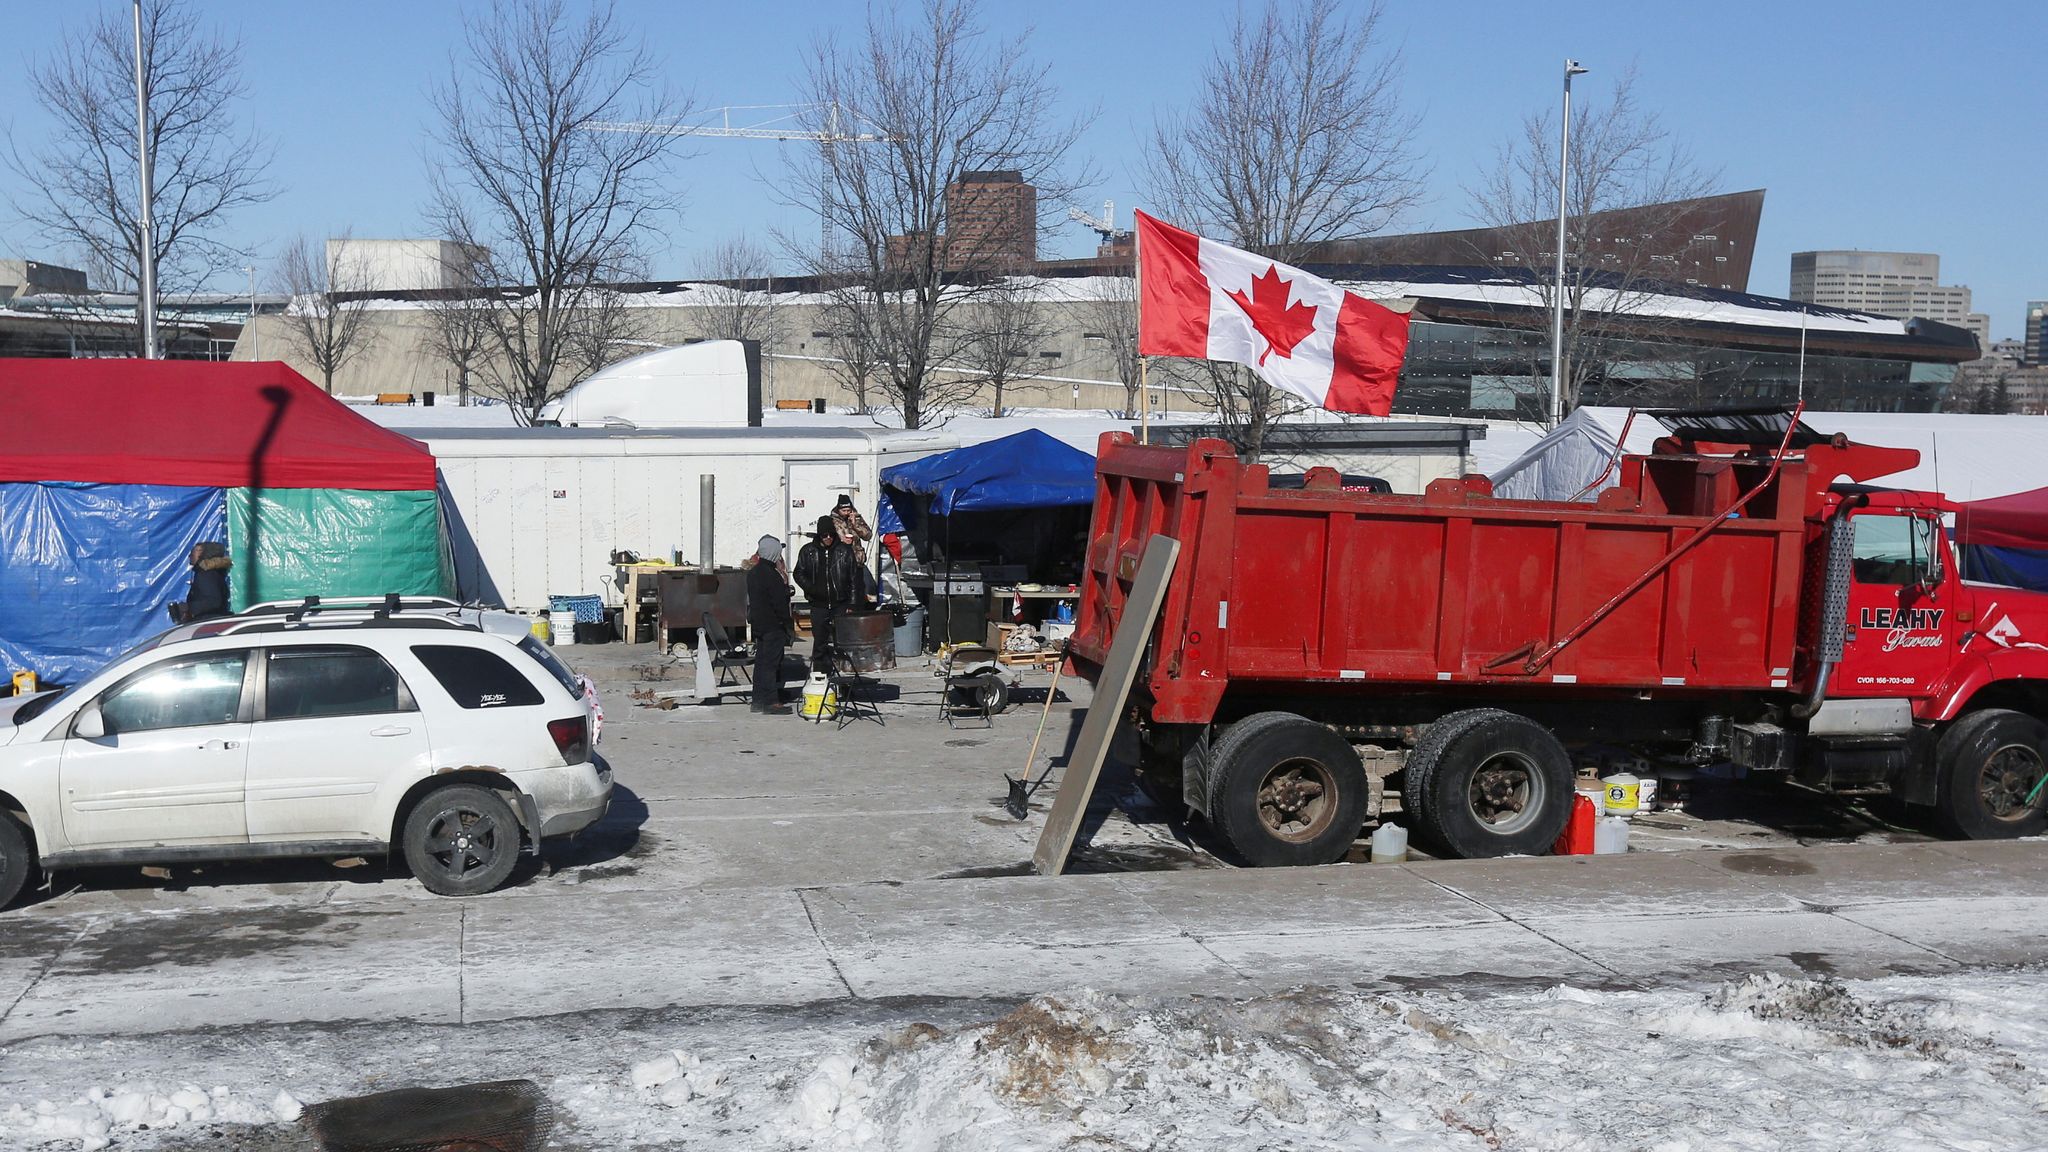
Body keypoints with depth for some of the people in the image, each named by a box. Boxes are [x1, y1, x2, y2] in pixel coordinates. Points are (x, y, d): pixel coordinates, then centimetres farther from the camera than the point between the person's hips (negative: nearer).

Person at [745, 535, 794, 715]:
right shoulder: (771, 575, -18)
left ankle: (758, 700, 16)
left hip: (758, 624, 9)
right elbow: (780, 602, -19)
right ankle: (771, 701, -6)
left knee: (761, 662, 13)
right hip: (773, 625, -9)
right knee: (771, 662, -7)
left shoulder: (753, 572, 10)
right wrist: (788, 620, -8)